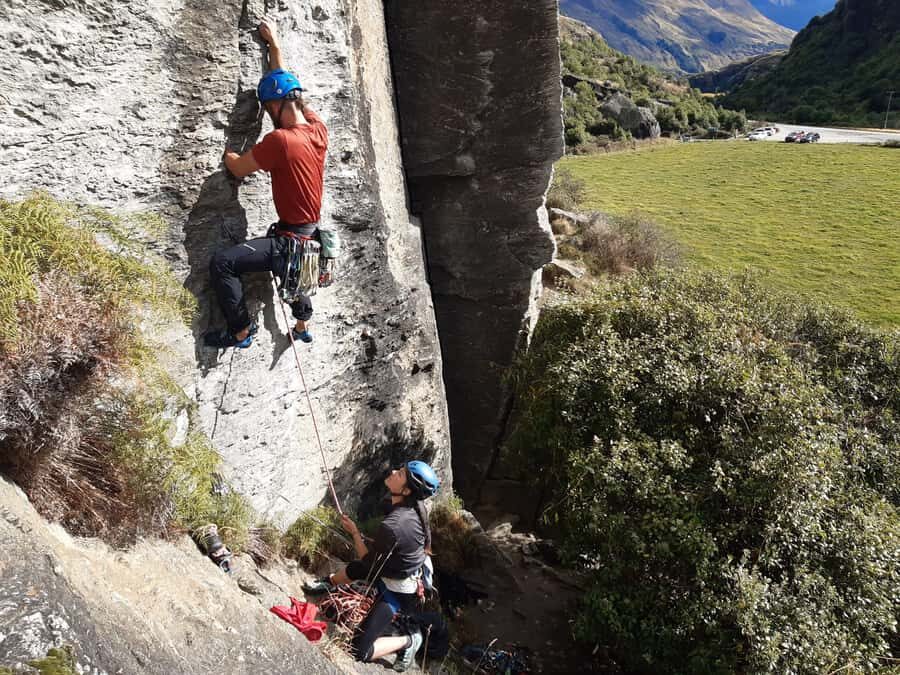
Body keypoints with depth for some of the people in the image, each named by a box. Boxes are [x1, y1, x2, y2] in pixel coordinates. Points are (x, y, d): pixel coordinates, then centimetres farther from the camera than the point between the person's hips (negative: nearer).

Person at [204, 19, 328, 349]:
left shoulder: (280, 140, -22)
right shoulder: (319, 130, 0)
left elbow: (239, 168, -10)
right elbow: (287, 87, 17)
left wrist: (227, 154, 12)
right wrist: (273, 44, 26)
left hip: (289, 242, -9)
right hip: (311, 239, 9)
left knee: (221, 263, -15)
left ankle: (241, 331, -4)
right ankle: (302, 325, 54)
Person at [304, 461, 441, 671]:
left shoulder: (391, 526, -36)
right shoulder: (418, 507, -14)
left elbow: (370, 562, -18)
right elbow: (427, 547, 5)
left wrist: (354, 532, -6)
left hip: (397, 592, -8)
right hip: (414, 575, 8)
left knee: (360, 651, -8)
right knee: (355, 568, 29)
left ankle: (409, 640, 7)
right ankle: (328, 583, 57)